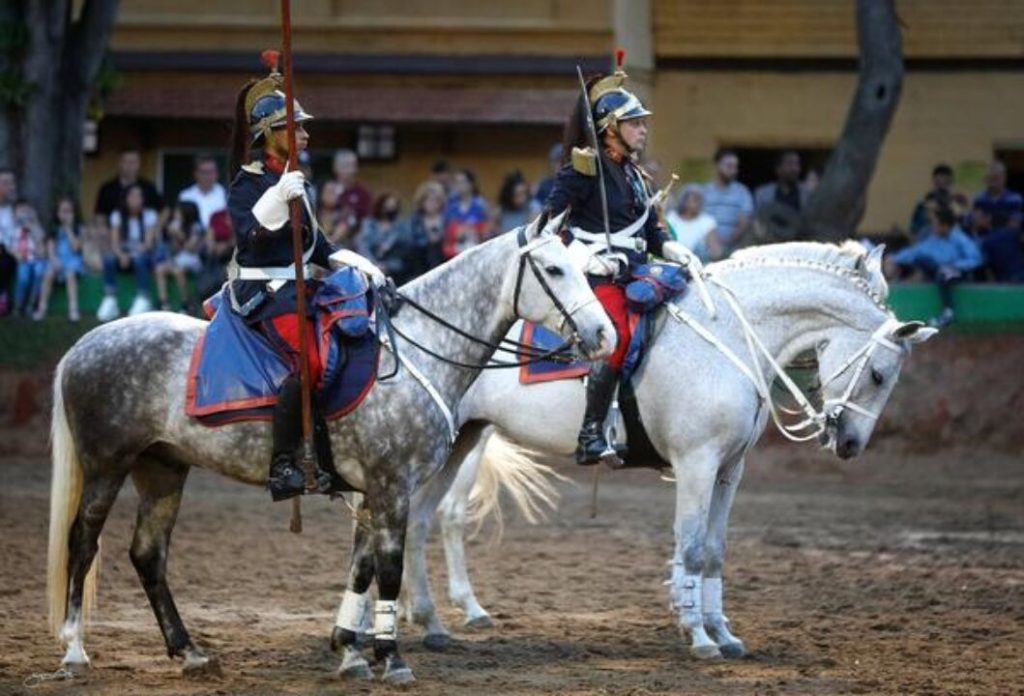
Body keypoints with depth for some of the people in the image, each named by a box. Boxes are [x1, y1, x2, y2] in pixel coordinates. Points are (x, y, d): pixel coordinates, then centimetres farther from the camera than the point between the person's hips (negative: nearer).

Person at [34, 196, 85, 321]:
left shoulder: (78, 229, 0)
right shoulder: (55, 230, 9)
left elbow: (76, 246, -13)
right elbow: (50, 247, 3)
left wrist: (68, 229, -13)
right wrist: (54, 259, -15)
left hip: (72, 259, -2)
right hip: (57, 259, 2)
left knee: (70, 274, -35)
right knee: (48, 274, -28)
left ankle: (73, 308, -32)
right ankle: (42, 307, -19)